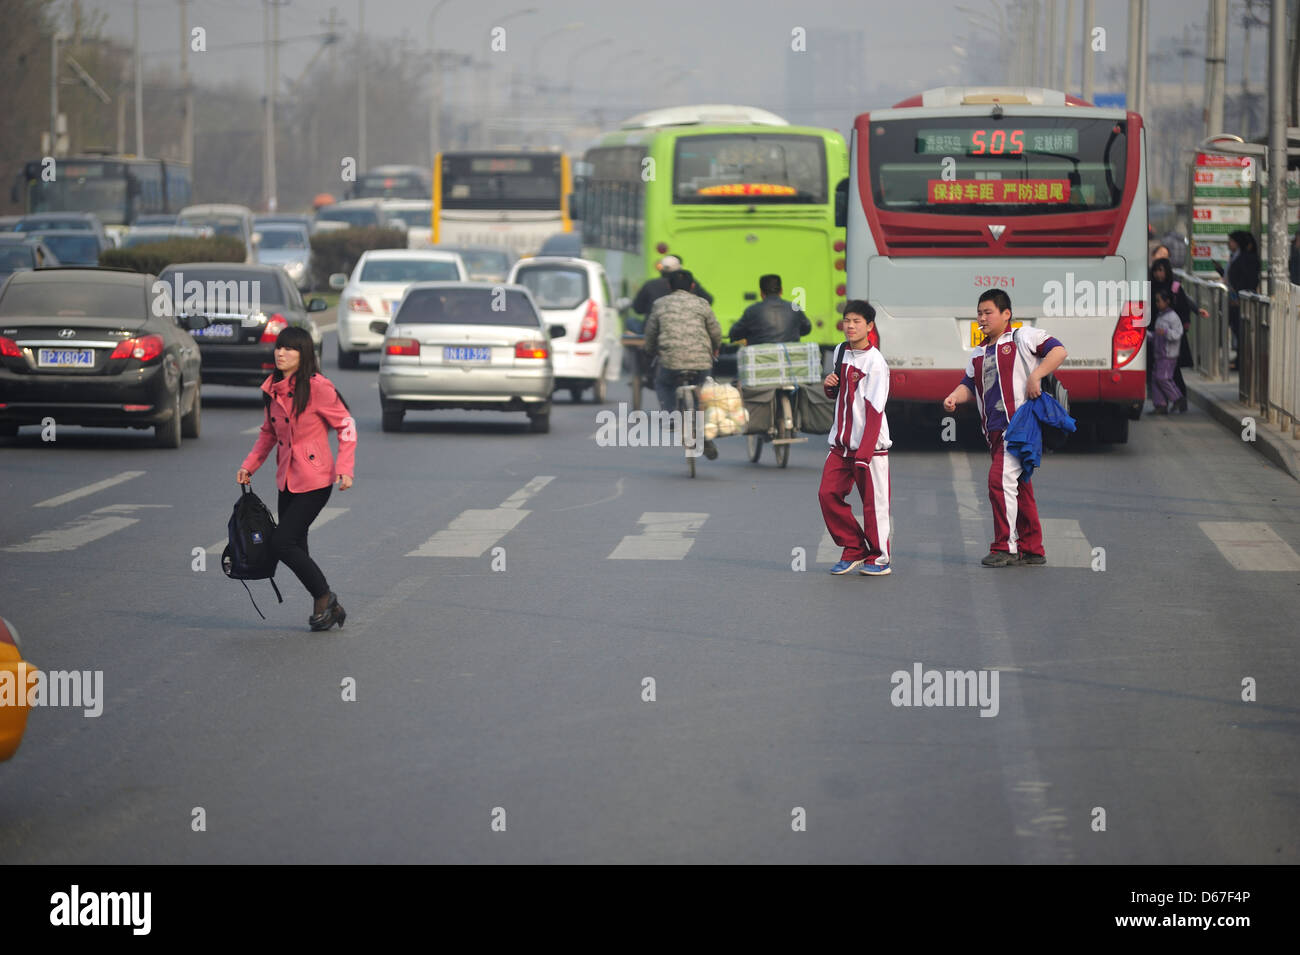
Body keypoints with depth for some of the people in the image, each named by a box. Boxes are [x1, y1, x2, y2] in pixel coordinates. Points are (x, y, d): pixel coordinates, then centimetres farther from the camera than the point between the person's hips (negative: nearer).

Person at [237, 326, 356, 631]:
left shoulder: (317, 387, -13)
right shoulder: (273, 389, 8)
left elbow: (346, 425, -8)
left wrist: (345, 467, -17)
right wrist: (249, 465, 10)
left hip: (314, 481, -7)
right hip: (287, 480, 7)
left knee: (282, 543, -13)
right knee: (295, 548, 7)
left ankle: (324, 597, 4)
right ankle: (329, 607, 19)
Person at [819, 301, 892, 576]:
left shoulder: (875, 362, -13)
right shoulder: (841, 352, 10)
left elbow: (874, 410, -17)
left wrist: (864, 453, -22)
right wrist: (829, 385, 0)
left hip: (870, 445, -7)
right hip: (841, 444, 7)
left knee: (874, 502, -1)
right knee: (828, 494, 0)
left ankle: (878, 559, 12)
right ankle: (854, 551, 12)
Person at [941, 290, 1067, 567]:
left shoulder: (1023, 338, -1)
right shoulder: (979, 354, 22)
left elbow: (1058, 351, -9)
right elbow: (969, 384, 21)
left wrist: (1035, 376, -19)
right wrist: (954, 397, -1)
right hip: (995, 430, 8)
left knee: (1001, 478, -18)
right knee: (1019, 487, 12)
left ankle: (1005, 547, -13)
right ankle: (1031, 549, 18)